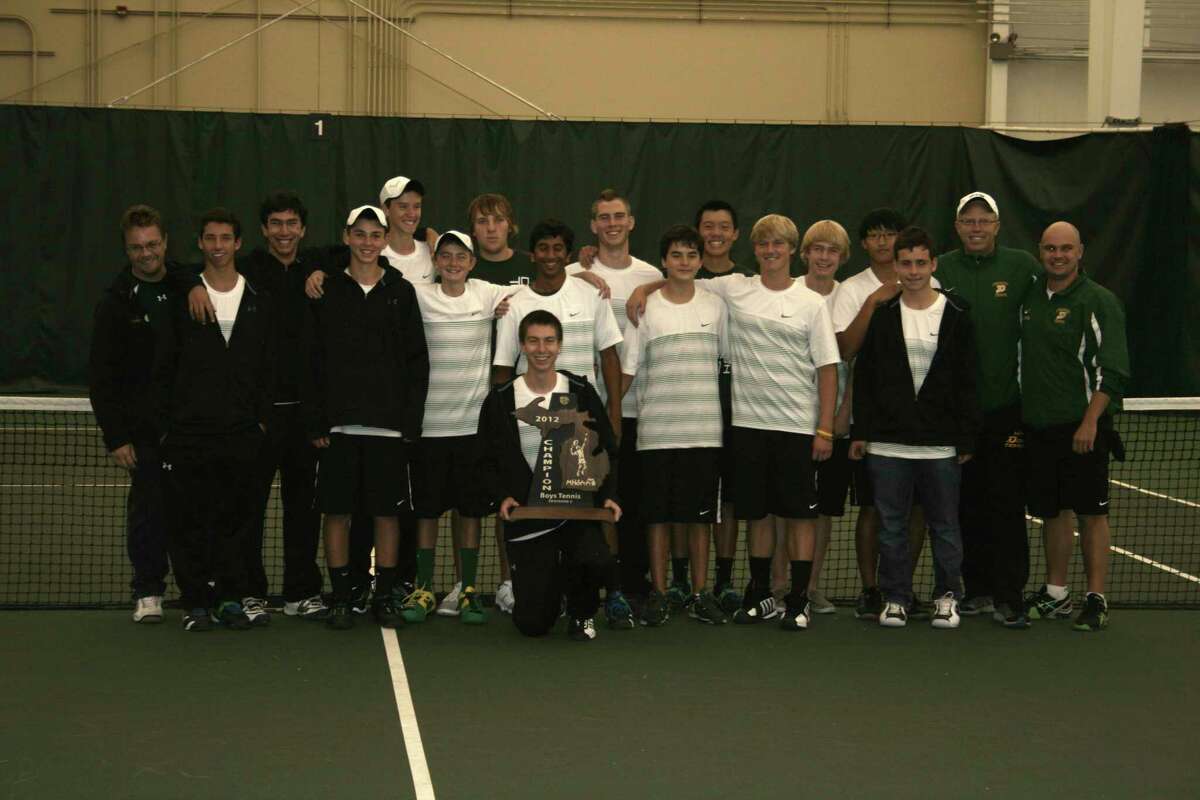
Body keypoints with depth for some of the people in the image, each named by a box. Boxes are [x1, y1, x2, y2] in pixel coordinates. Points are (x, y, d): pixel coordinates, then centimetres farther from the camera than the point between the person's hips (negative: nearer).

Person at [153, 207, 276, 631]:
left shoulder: (259, 302, 9)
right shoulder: (182, 298, 3)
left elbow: (267, 369, 10)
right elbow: (163, 368, 3)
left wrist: (262, 420, 2)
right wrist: (165, 423, -3)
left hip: (241, 433, 1)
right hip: (188, 432, -1)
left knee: (235, 517, 4)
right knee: (188, 521, 1)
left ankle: (231, 599, 14)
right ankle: (196, 601, 10)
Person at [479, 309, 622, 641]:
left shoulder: (582, 393, 4)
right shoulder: (501, 400, 3)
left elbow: (608, 452, 9)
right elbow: (488, 461, 7)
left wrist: (608, 495, -7)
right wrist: (502, 497, -11)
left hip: (577, 511, 0)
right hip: (526, 518, 0)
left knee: (595, 560, -34)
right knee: (532, 624, -5)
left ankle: (582, 612, 2)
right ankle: (552, 580, 32)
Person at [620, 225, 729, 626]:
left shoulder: (715, 306, 7)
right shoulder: (646, 307, 1)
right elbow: (628, 369, 3)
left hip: (704, 430, 1)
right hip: (656, 430, -1)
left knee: (701, 515, 5)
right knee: (658, 514, 3)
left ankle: (699, 594, 14)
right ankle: (658, 595, 11)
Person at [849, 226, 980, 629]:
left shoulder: (956, 316, 2)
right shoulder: (881, 315, 5)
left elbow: (967, 384, 2)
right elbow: (863, 378, 8)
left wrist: (966, 439, -1)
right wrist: (860, 432, 3)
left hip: (941, 444, -1)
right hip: (887, 442, 1)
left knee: (945, 526, 6)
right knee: (891, 525, 7)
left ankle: (947, 596, 19)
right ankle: (896, 598, 17)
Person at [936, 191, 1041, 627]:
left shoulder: (1023, 266, 2)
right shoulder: (940, 271, 4)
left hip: (1007, 406, -2)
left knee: (1007, 504, -3)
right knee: (968, 504, 9)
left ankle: (1009, 597, 3)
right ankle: (978, 588, 20)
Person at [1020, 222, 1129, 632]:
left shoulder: (1099, 301, -7)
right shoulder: (1031, 297, 11)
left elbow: (1112, 370, -12)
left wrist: (1090, 422, -19)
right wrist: (1021, 416, 14)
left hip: (1082, 427, -6)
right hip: (1038, 425, 6)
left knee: (1091, 512, -1)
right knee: (1052, 512, 12)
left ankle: (1096, 600, 4)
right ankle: (1055, 594, 22)